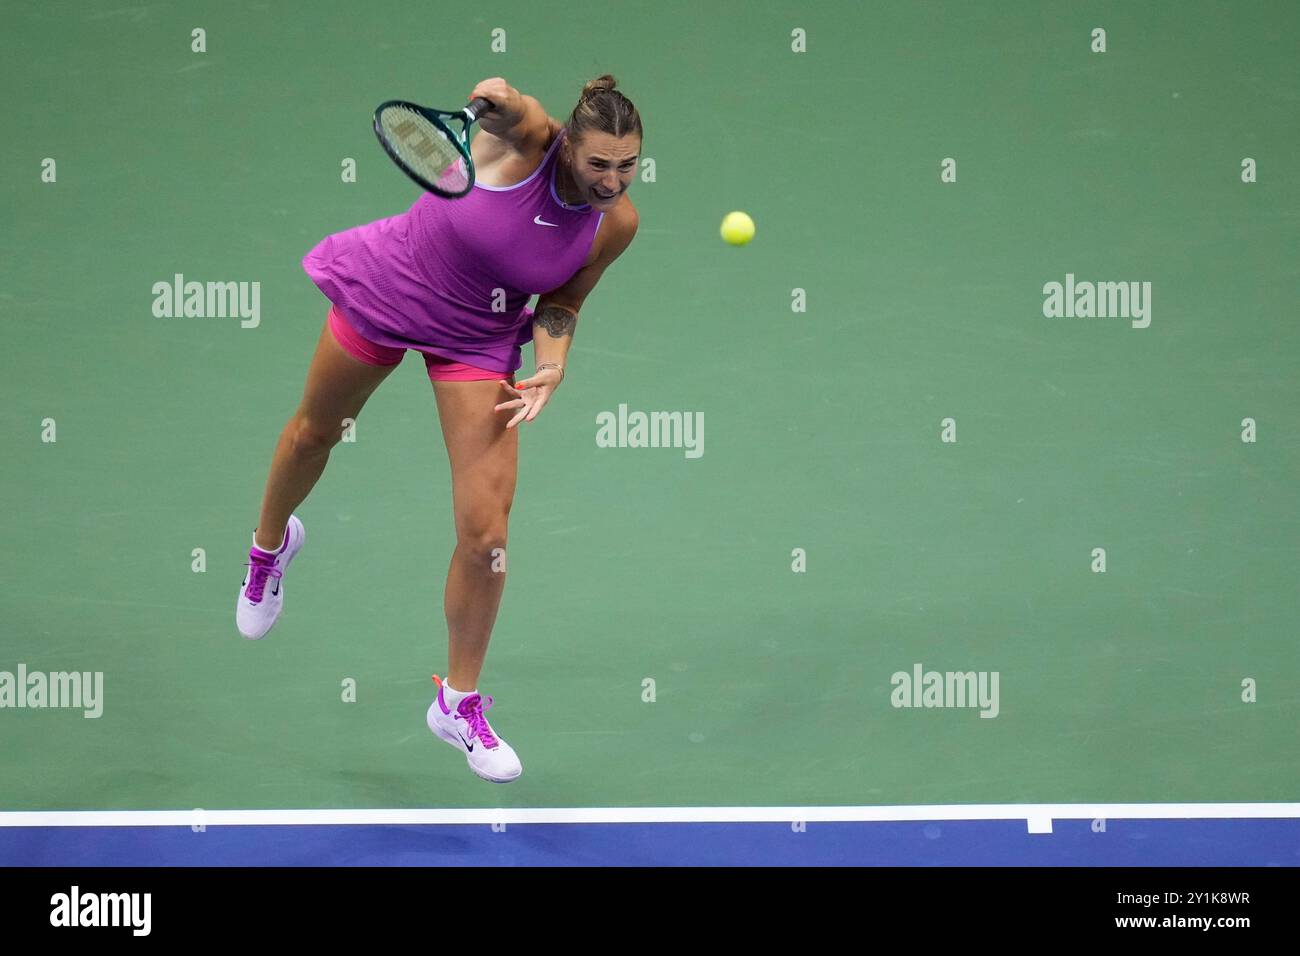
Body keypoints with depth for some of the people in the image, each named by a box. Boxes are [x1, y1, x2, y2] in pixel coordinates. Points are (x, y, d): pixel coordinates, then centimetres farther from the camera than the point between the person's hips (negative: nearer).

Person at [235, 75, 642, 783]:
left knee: (486, 534, -8)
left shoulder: (616, 225, -16)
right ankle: (270, 544, 60)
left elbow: (561, 301, -4)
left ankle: (459, 705, 12)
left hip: (480, 340, 2)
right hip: (385, 290, -2)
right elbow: (501, 102, -45)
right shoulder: (524, 138, -26)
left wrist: (551, 365, -19)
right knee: (314, 432, 24)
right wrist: (495, 98, -66)